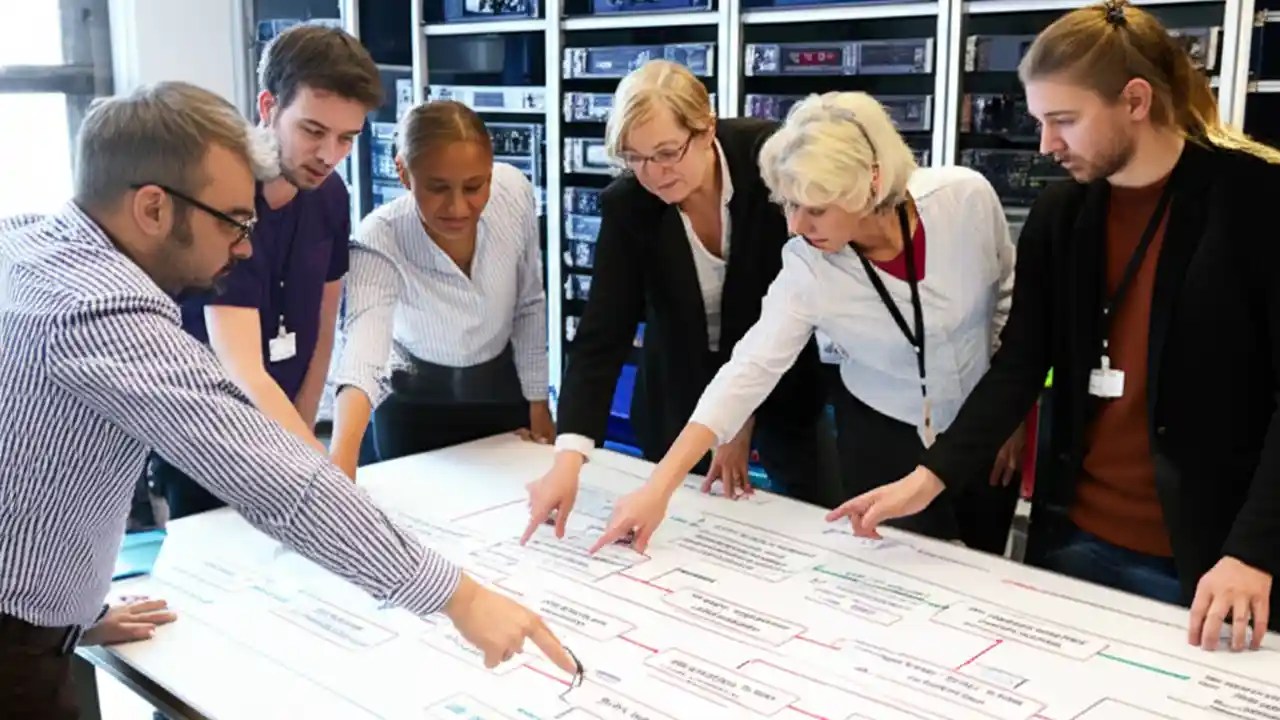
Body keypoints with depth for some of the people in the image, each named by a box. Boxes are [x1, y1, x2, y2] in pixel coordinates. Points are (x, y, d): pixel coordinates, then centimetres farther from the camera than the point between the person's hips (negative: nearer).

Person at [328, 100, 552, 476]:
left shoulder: (515, 192, -23)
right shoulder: (380, 240, -32)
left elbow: (529, 306, -7)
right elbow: (363, 354, -48)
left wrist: (538, 402, -1)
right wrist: (341, 460, -64)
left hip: (503, 390, 3)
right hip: (415, 404, -2)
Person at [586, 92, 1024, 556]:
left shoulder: (967, 197, -23)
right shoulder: (807, 268, -24)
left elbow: (1011, 294, -6)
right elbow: (749, 370, -24)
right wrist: (659, 487, -31)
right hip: (884, 436, -1)